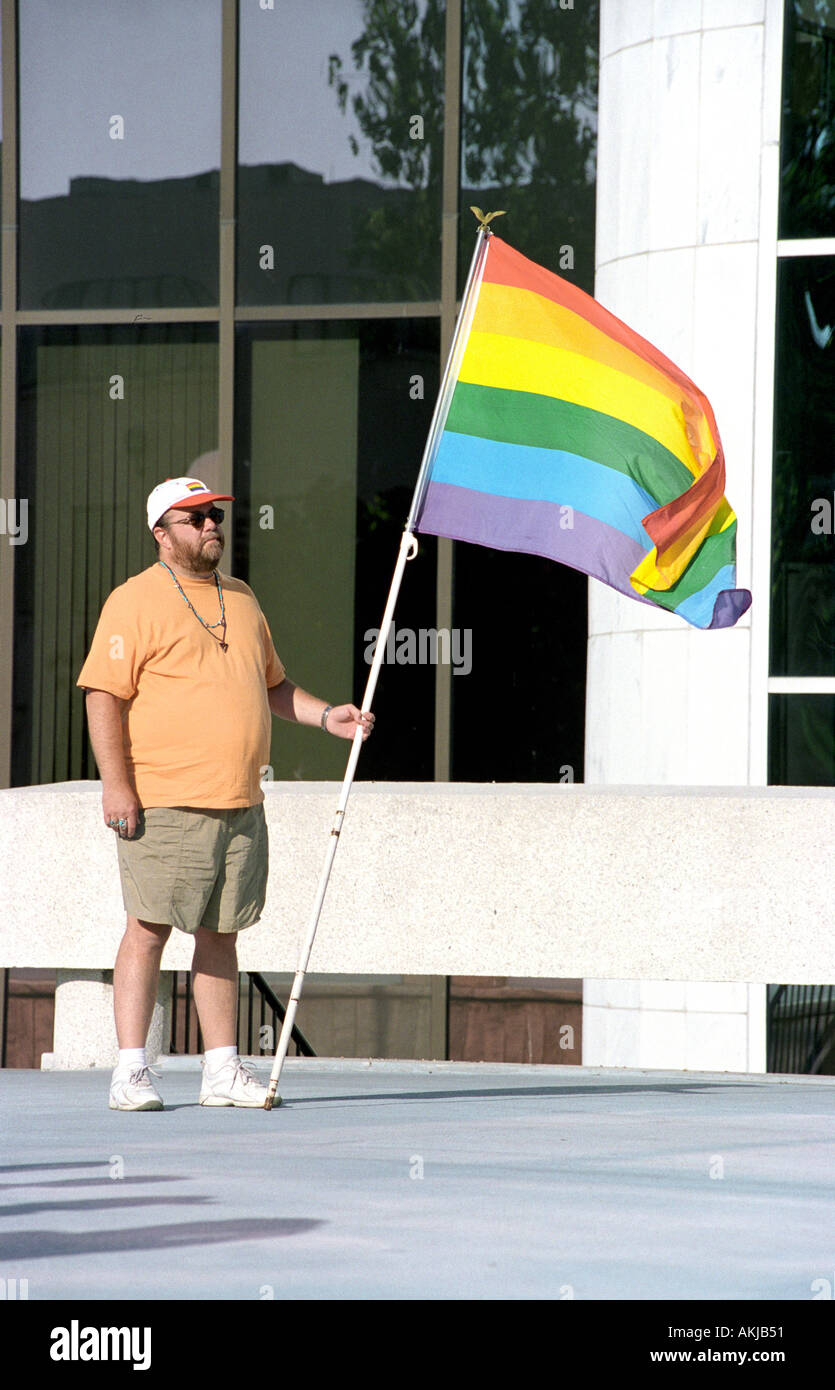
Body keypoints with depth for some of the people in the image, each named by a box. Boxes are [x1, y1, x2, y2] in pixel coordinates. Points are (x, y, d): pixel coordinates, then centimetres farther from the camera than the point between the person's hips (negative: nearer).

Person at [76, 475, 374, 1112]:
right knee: (149, 930, -7)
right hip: (164, 805, -6)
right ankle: (131, 1071, -4)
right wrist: (116, 784, -17)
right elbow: (105, 695, -9)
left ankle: (223, 1070, 12)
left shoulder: (241, 599, 18)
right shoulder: (136, 601, -4)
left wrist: (325, 715, 12)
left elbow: (272, 685, 29)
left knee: (220, 934, 8)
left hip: (241, 805, 6)